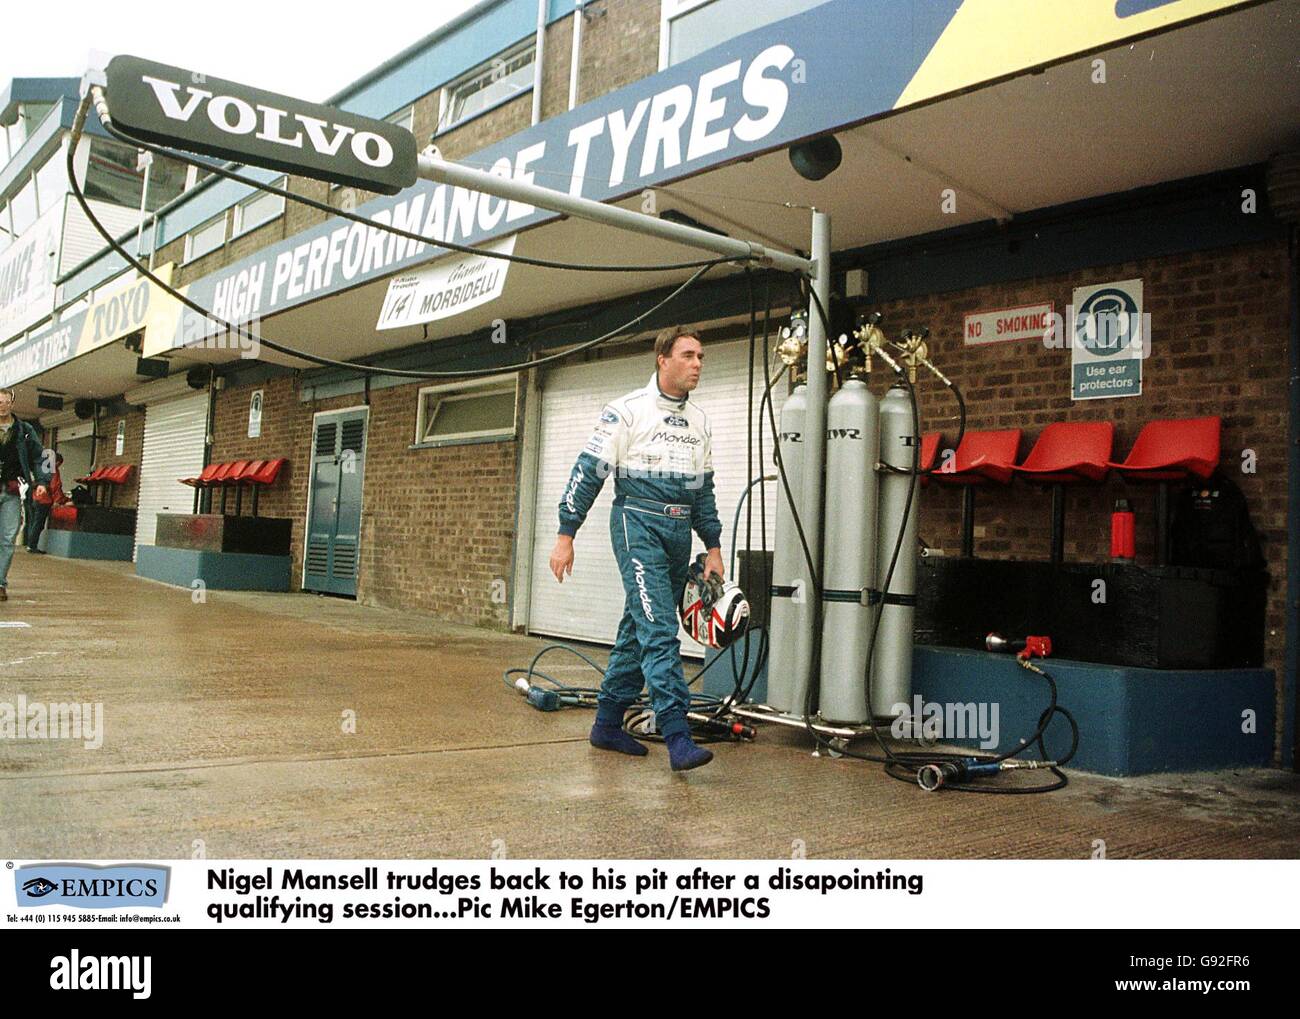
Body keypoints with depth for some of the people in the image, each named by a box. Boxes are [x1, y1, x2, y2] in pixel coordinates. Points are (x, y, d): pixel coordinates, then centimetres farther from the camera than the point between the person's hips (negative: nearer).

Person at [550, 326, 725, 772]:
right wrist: (565, 535, -9)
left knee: (639, 630, 11)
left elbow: (703, 489, 22)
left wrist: (713, 546, 16)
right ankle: (678, 738, -17)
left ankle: (607, 724, 22)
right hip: (638, 523, -7)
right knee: (660, 632, -14)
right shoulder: (628, 410, -5)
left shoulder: (699, 421, 15)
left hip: (679, 532, 7)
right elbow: (589, 471, -6)